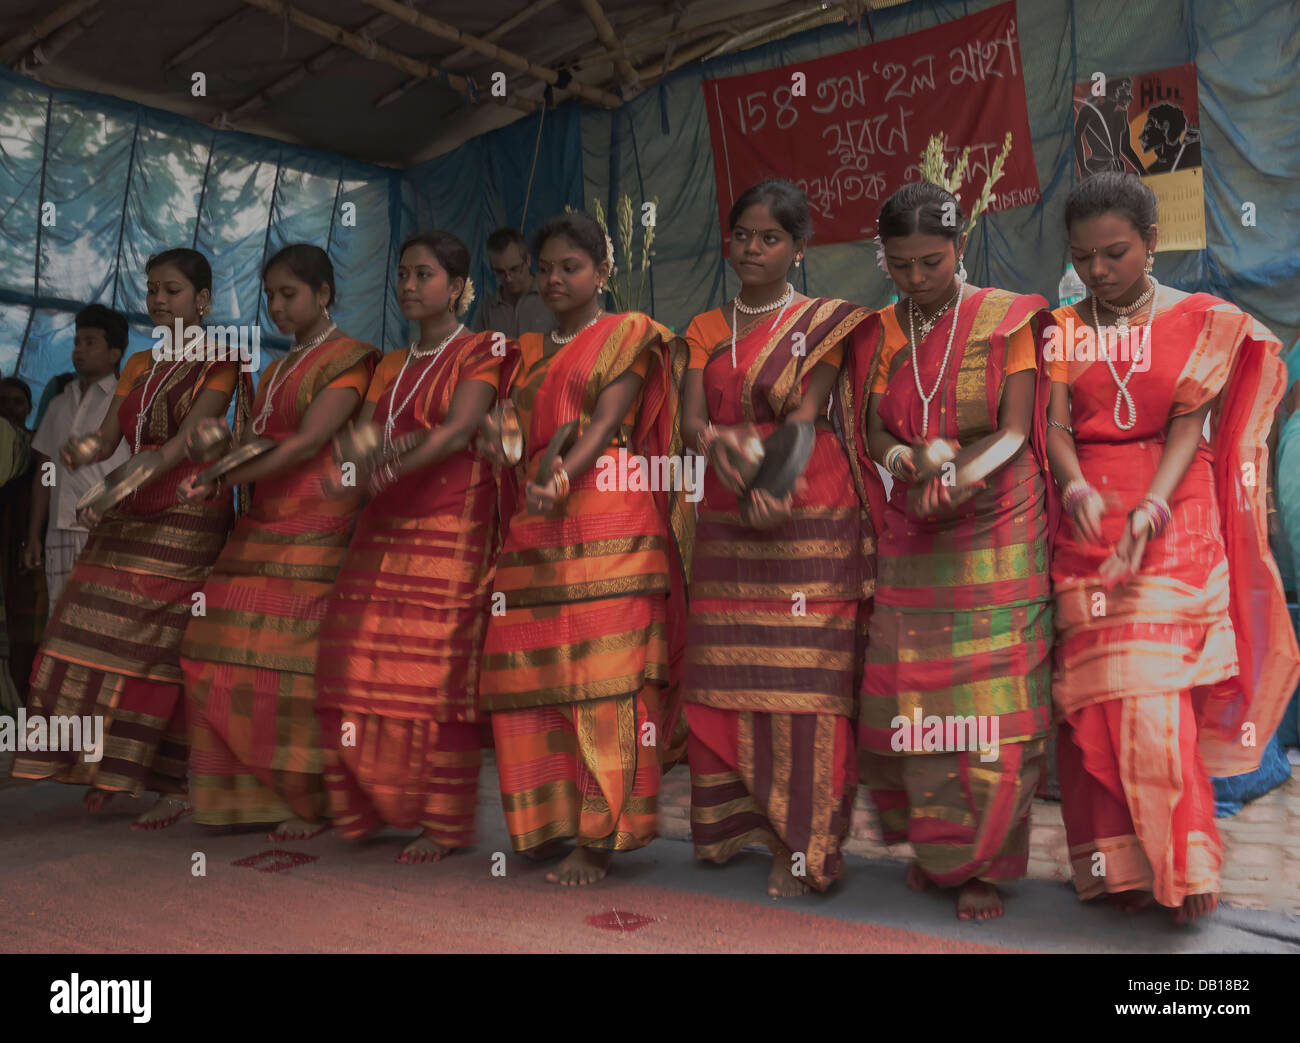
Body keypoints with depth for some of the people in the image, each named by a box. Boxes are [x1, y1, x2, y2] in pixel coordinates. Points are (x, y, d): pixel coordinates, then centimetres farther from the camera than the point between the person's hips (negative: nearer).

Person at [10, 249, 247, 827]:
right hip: (128, 516, 6)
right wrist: (79, 454, -13)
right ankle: (109, 766, 14)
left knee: (165, 644, -8)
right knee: (100, 634, 1)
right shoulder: (139, 367, 19)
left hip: (187, 514, -6)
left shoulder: (219, 362, -1)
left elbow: (186, 440, -13)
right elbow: (107, 438, 10)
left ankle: (177, 785, -2)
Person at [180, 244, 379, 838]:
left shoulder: (348, 359, -3)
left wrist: (218, 483, -18)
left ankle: (312, 802, 4)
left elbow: (308, 441, -15)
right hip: (263, 523, 8)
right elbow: (256, 443, 18)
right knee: (229, 655, 3)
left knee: (296, 662, -8)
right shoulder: (277, 370, 23)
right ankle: (255, 790, 14)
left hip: (316, 527, -8)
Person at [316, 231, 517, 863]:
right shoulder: (392, 365, 22)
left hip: (451, 527, -6)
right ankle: (367, 806, 16)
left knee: (436, 672, -7)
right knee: (360, 667, 2)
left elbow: (457, 431, -13)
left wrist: (392, 467, -25)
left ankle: (442, 822, 3)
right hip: (384, 527, 6)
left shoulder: (481, 353, 2)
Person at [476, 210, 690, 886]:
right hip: (534, 532, 6)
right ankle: (551, 821, 14)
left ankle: (599, 838, -4)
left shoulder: (629, 335, 7)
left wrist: (561, 476, -24)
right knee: (530, 677, 2)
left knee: (604, 679, -9)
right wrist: (524, 472, -8)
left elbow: (607, 422, -7)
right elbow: (513, 429, 16)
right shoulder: (528, 352, 24)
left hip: (607, 526, -6)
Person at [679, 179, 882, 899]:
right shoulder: (706, 330, 16)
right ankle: (738, 821, 17)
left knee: (803, 674, -7)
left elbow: (806, 414, -8)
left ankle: (803, 844, 0)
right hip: (726, 517, 4)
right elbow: (691, 421, 2)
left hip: (808, 515, -4)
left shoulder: (823, 321, 5)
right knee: (727, 671, 4)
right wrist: (721, 445, -19)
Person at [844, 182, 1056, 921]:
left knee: (993, 701, -3)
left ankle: (983, 865, 11)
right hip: (910, 535, 3)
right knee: (906, 699, 3)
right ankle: (931, 842, 24)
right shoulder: (881, 332, 10)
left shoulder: (1008, 320, 0)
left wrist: (959, 477, -25)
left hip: (997, 531, -3)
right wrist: (906, 458, -18)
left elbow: (1016, 431, -7)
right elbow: (874, 432, 4)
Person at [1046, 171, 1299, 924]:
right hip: (1086, 524, 2)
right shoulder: (1062, 331, 9)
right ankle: (1117, 863, 13)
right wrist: (1076, 486, -24)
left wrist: (1151, 510, -22)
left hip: (1172, 523, -2)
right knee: (1097, 697, 1)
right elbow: (1055, 426, -2)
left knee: (1154, 694, -9)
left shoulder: (1204, 321, 4)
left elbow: (1187, 428, -6)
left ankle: (1182, 866, 8)